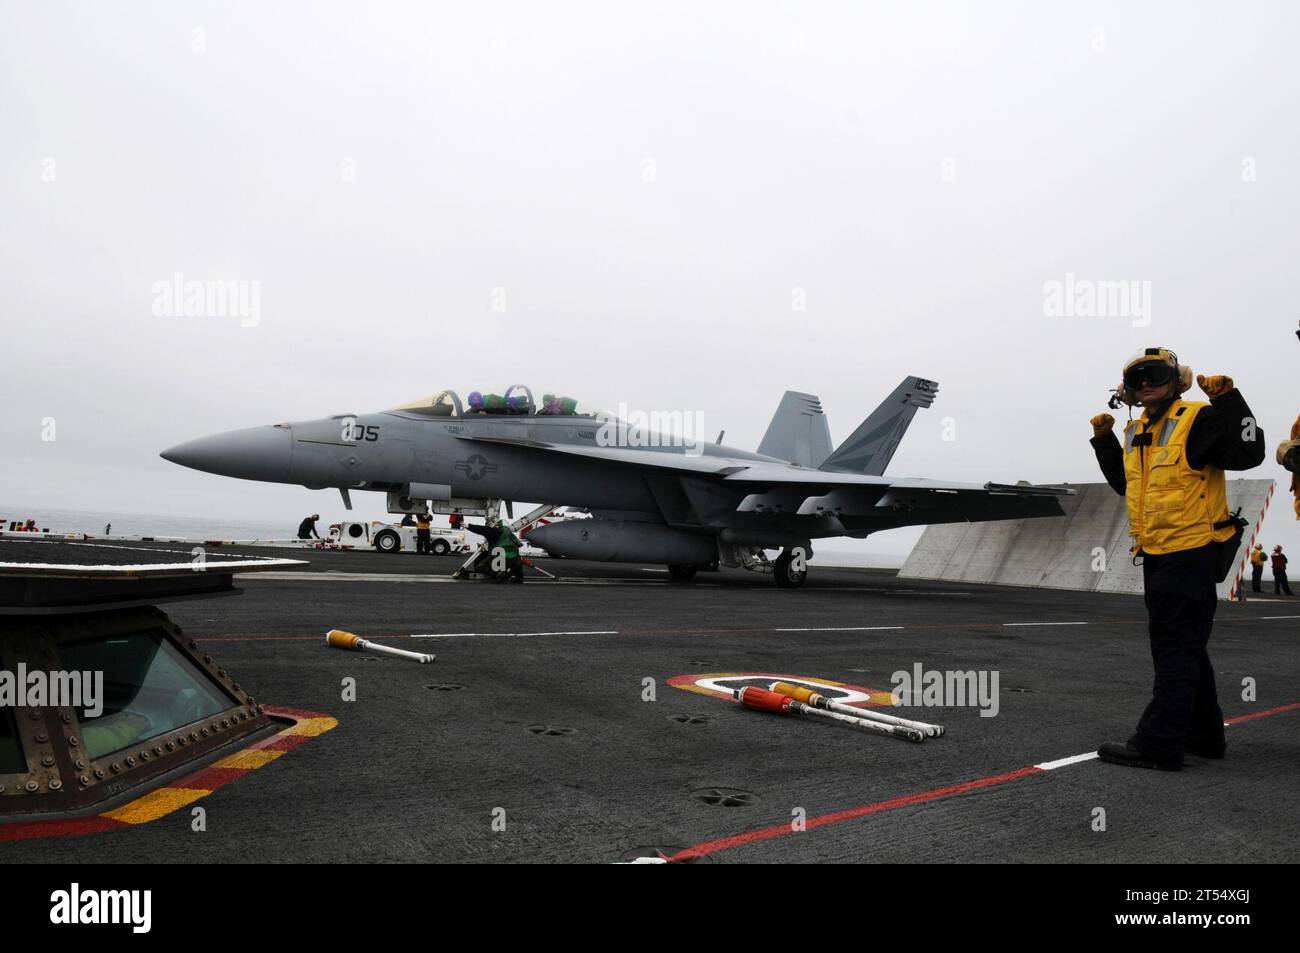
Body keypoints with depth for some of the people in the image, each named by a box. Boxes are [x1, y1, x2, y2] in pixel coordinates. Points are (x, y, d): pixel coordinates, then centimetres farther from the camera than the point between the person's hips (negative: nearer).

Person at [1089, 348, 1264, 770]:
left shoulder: (1198, 420, -10)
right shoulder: (1137, 433, 14)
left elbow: (1248, 454, -22)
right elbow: (1126, 483, 26)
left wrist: (1228, 400, -25)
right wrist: (1104, 441, 20)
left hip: (1191, 552, -9)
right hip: (1155, 556, 9)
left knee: (1176, 648, -7)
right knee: (1181, 647, 17)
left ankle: (1158, 743, -4)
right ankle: (1202, 734, 30)